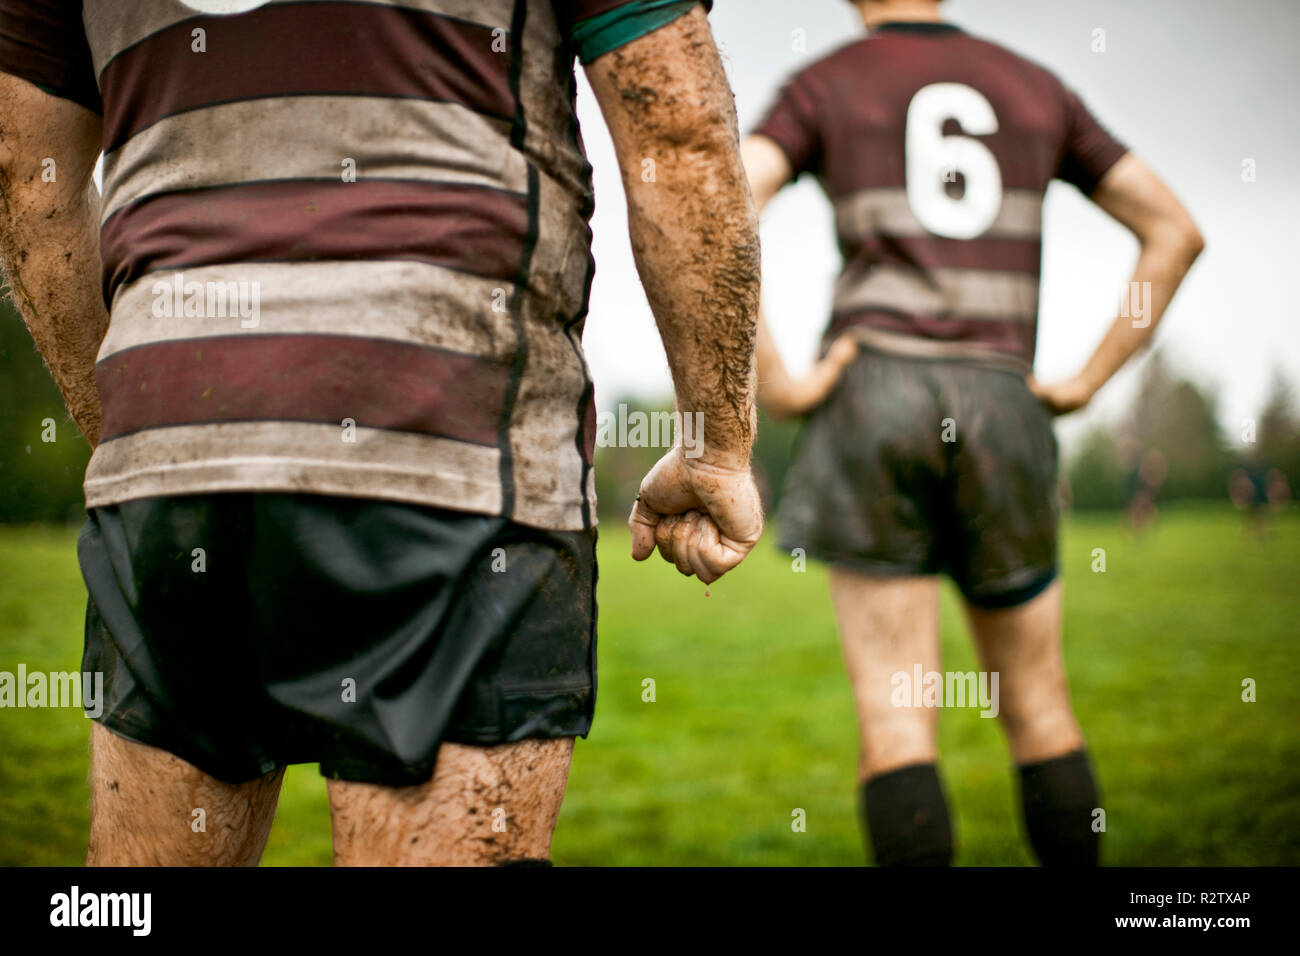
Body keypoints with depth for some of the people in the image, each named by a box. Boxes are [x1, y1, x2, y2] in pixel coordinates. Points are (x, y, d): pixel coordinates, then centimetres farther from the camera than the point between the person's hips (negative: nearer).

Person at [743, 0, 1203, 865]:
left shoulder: (820, 87, 8)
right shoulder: (1036, 89, 17)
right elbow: (1176, 230, 14)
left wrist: (774, 384, -7)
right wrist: (1089, 381, 11)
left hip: (874, 395, -2)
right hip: (998, 407, 2)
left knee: (896, 716, -4)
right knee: (1038, 705, 14)